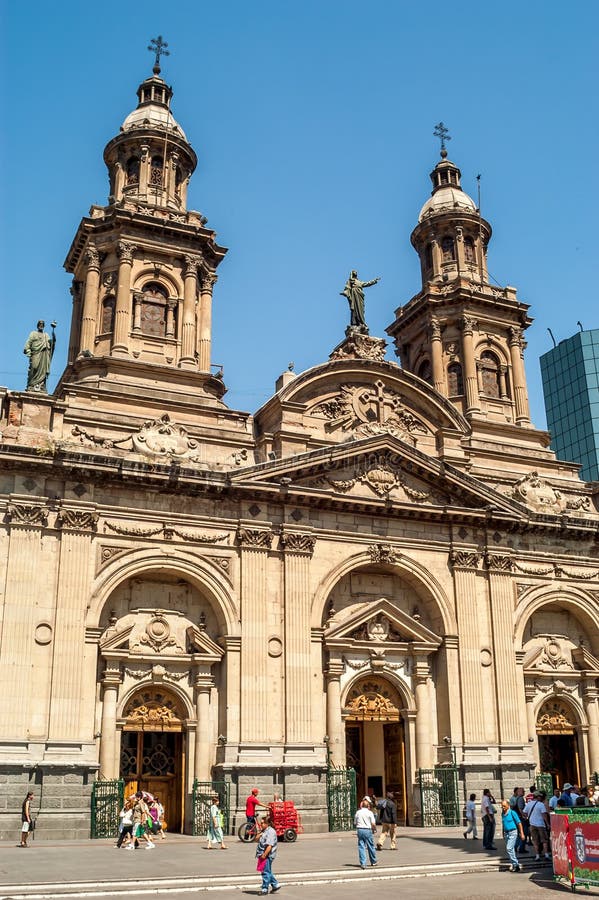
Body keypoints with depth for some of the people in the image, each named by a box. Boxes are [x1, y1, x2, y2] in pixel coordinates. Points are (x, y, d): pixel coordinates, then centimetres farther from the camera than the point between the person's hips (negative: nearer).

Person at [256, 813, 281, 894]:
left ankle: (265, 889, 6)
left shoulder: (271, 832, -17)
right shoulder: (264, 831, 14)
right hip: (263, 855, 10)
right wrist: (260, 835, -1)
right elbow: (257, 840, 18)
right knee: (268, 871, 16)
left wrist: (264, 855, -23)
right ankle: (275, 885, 26)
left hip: (268, 855, -10)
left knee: (266, 872, -2)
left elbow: (269, 845, -23)